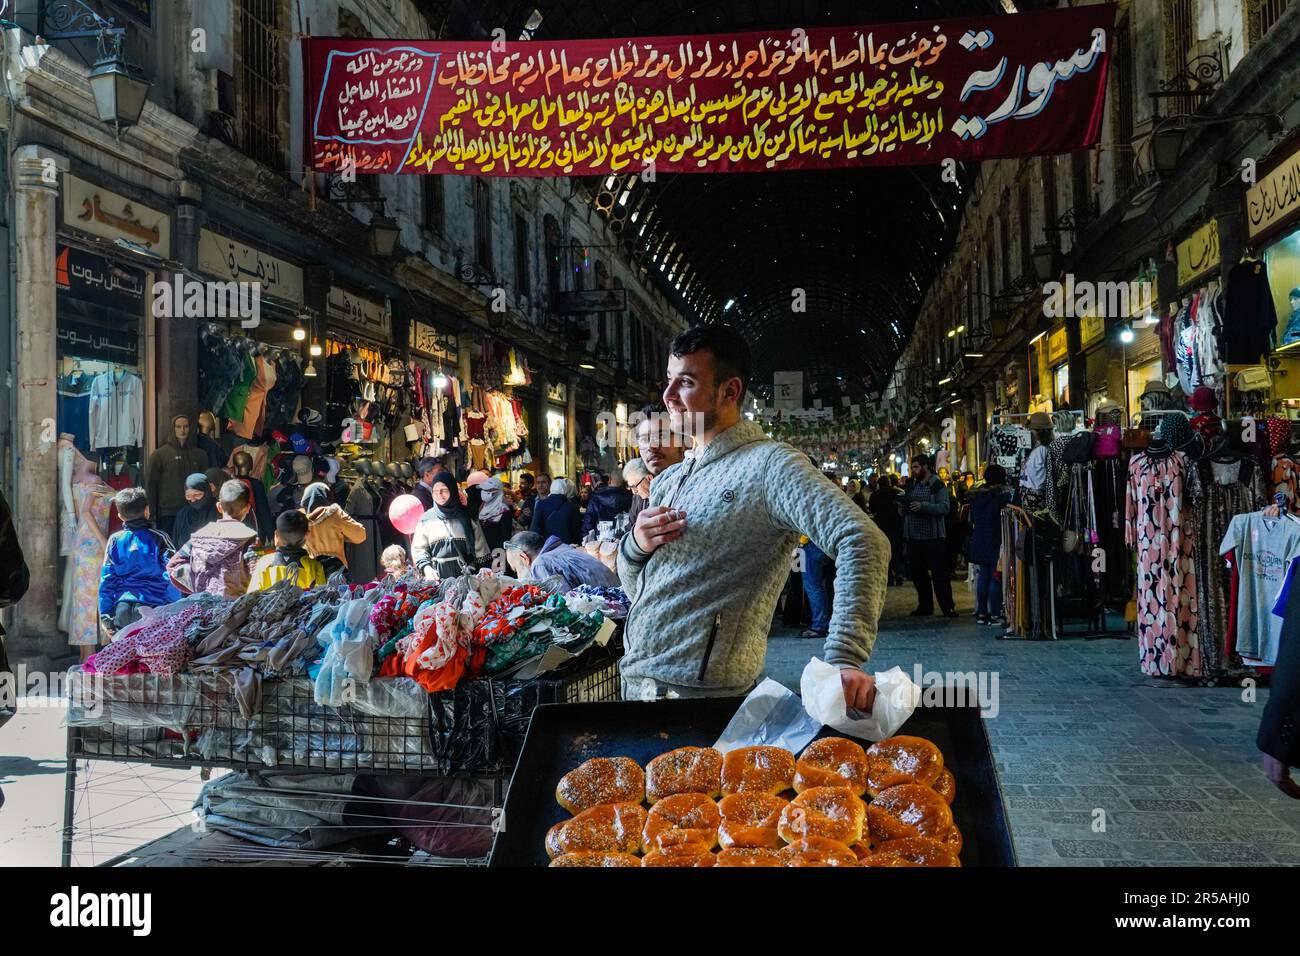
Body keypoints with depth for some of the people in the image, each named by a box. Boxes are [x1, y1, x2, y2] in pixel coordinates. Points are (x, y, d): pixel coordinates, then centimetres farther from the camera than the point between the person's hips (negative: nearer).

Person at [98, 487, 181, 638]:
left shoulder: (115, 541, 5)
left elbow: (106, 580, 6)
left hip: (122, 610, 2)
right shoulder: (158, 538, -3)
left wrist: (105, 617, 11)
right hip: (154, 608, -2)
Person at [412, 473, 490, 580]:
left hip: (466, 573, 0)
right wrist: (426, 567, -11)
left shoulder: (467, 516, 6)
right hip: (438, 576, 0)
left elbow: (480, 547, 8)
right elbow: (418, 548, 5)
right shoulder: (426, 518, 6)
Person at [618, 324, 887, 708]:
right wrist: (634, 546, -3)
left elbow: (864, 542, -24)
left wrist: (844, 659, -34)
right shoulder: (667, 482, 14)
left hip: (700, 695, -8)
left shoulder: (767, 464, -12)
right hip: (633, 682, 8)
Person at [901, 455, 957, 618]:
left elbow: (944, 507, -17)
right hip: (913, 537, 7)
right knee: (917, 574, 11)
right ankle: (925, 606, 22)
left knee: (939, 574, -4)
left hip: (933, 537, -7)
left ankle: (948, 607, 2)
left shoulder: (937, 485, -5)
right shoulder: (911, 485, 14)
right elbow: (904, 510, 20)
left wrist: (922, 505, -26)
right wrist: (903, 505, -3)